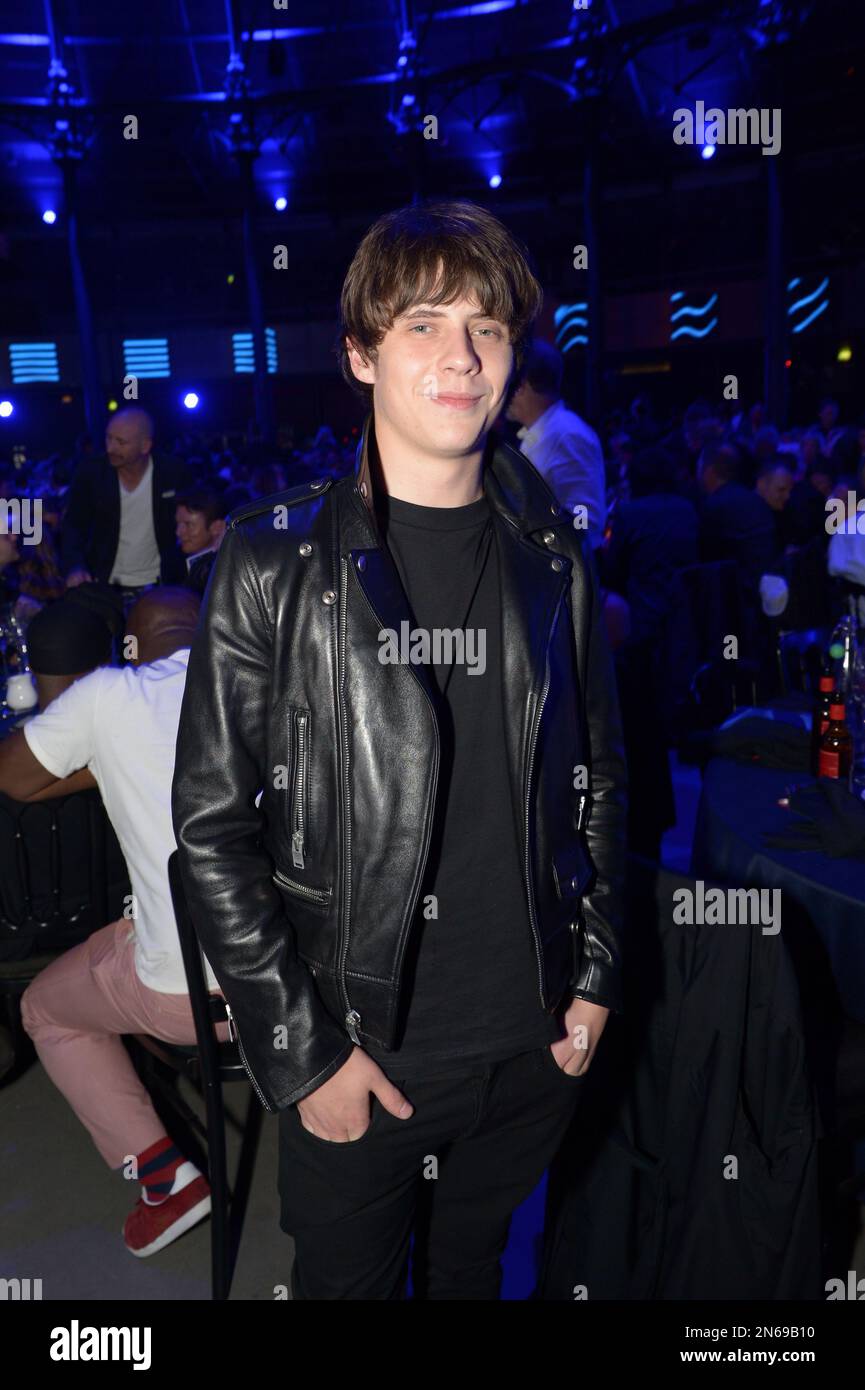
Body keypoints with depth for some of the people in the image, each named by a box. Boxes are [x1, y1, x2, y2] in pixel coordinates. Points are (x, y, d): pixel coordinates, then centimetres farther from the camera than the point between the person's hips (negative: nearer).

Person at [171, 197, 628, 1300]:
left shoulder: (554, 558, 0)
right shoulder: (277, 561, -11)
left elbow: (598, 780, 8)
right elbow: (211, 824, -11)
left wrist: (595, 978, 4)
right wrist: (302, 1050, -12)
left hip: (536, 1042, 3)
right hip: (357, 1046, -3)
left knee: (473, 1263, 26)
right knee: (348, 1278, 19)